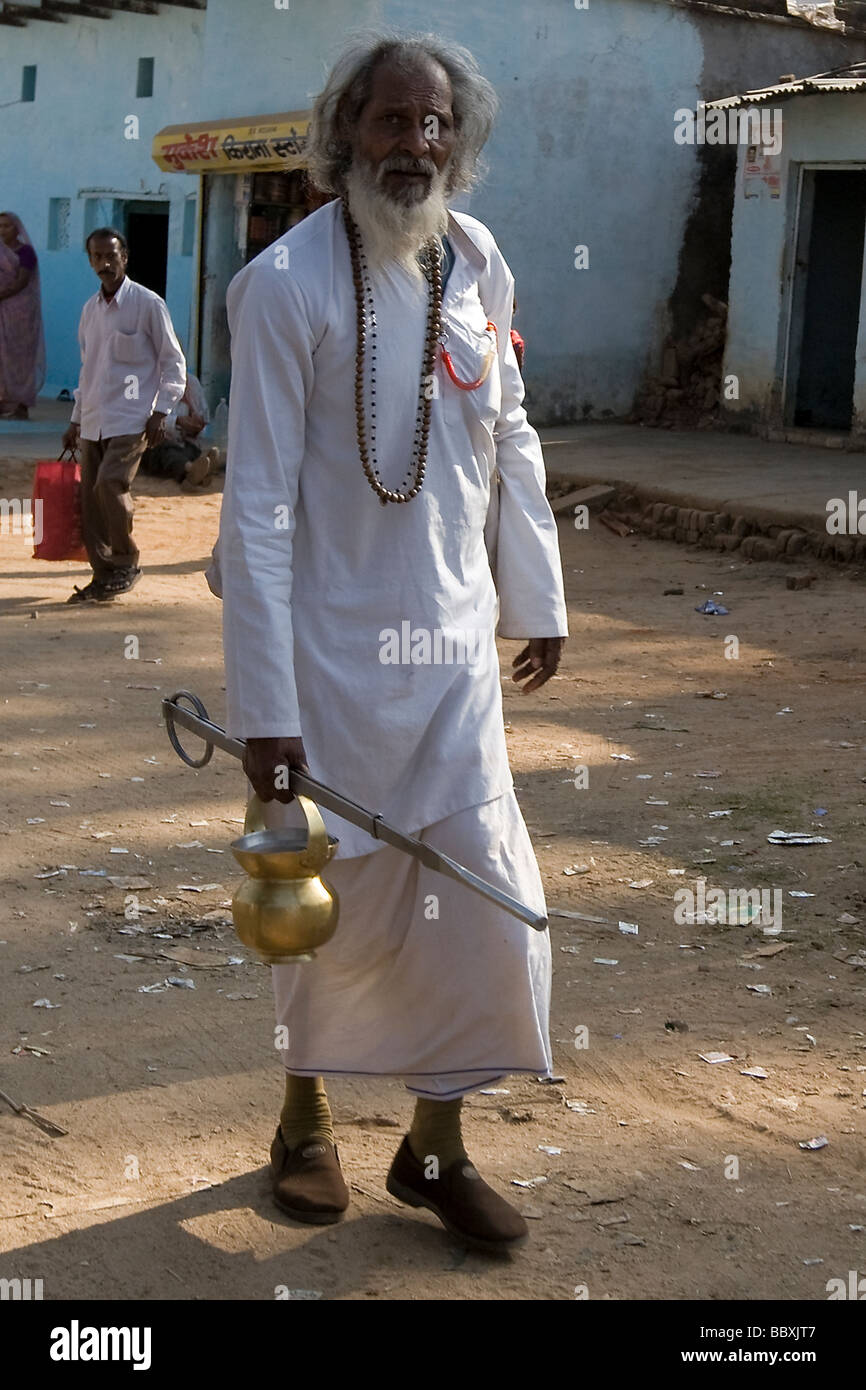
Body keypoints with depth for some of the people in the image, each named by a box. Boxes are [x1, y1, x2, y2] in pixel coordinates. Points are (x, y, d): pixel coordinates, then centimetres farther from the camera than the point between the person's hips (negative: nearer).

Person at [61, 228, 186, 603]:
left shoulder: (147, 304, -4)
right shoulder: (90, 310, 15)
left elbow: (173, 362, -2)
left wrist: (161, 410, -11)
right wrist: (76, 420, 22)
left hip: (131, 419, -6)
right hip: (94, 423, 6)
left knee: (110, 484, -23)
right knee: (90, 501, 2)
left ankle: (126, 562, -6)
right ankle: (104, 577, 12)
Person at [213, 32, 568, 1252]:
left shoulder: (479, 263, 2)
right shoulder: (286, 284, -14)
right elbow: (257, 507, -16)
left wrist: (538, 598, 15)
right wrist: (263, 707, -17)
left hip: (453, 643, 5)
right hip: (332, 643, -4)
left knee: (483, 894, 4)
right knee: (333, 895, 8)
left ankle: (436, 1147, 21)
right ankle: (305, 1117, 33)